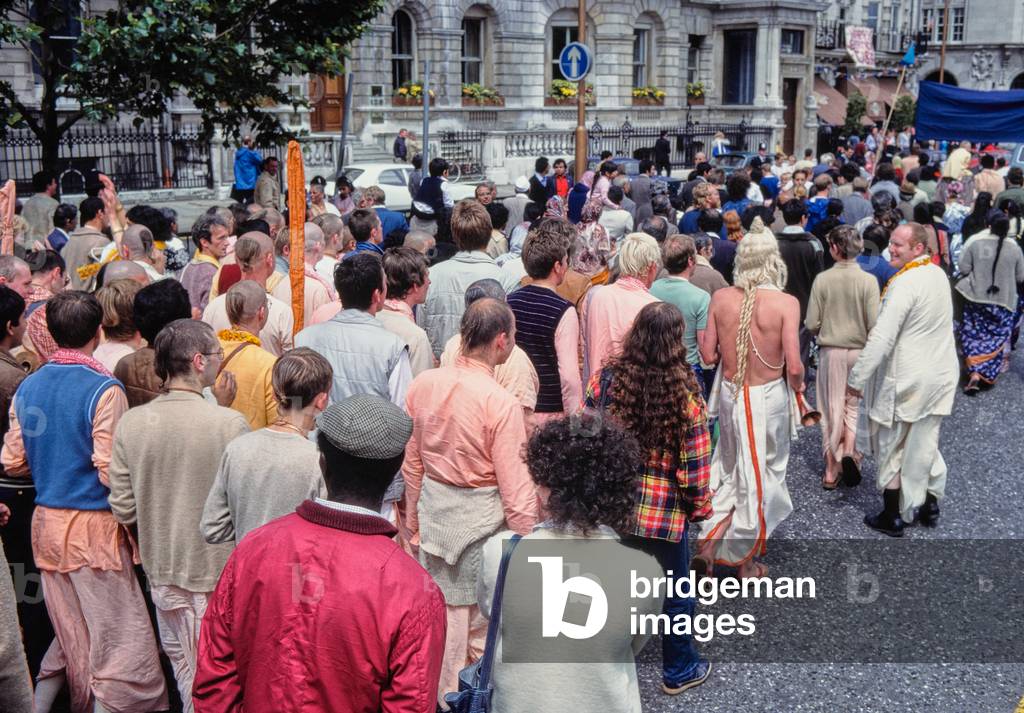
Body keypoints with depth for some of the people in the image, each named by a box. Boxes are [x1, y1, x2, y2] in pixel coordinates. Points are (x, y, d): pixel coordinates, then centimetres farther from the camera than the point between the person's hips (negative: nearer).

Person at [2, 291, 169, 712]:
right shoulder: (103, 389, -16)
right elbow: (110, 471, -20)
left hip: (45, 523, 7)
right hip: (93, 526, -7)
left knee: (71, 636, 21)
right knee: (120, 644, 4)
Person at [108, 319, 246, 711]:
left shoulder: (130, 422, -6)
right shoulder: (230, 423, -19)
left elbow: (123, 509, -1)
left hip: (160, 572, 4)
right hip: (218, 572, -4)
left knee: (184, 673, 21)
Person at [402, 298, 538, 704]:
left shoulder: (424, 384, -5)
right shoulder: (501, 404, -23)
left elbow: (412, 462, 6)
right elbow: (515, 489, -19)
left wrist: (413, 519, 19)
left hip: (434, 508, 6)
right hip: (480, 517, -5)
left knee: (441, 610, 20)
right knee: (483, 619, 14)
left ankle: (441, 694, 36)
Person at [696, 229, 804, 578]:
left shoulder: (721, 298, -6)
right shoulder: (786, 302, -17)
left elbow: (708, 355, -2)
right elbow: (794, 367, -19)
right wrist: (797, 386, 2)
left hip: (729, 393, 3)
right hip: (768, 395, -3)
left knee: (731, 469, 23)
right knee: (761, 475, 14)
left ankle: (707, 547, 16)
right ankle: (748, 562, 26)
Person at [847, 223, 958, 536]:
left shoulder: (905, 283, -22)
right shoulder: (939, 274, 5)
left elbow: (881, 338, -26)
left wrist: (857, 378, -20)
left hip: (905, 380, -8)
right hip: (941, 375, 8)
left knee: (892, 448, 6)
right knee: (926, 443, 19)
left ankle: (892, 517, 15)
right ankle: (930, 506, 31)